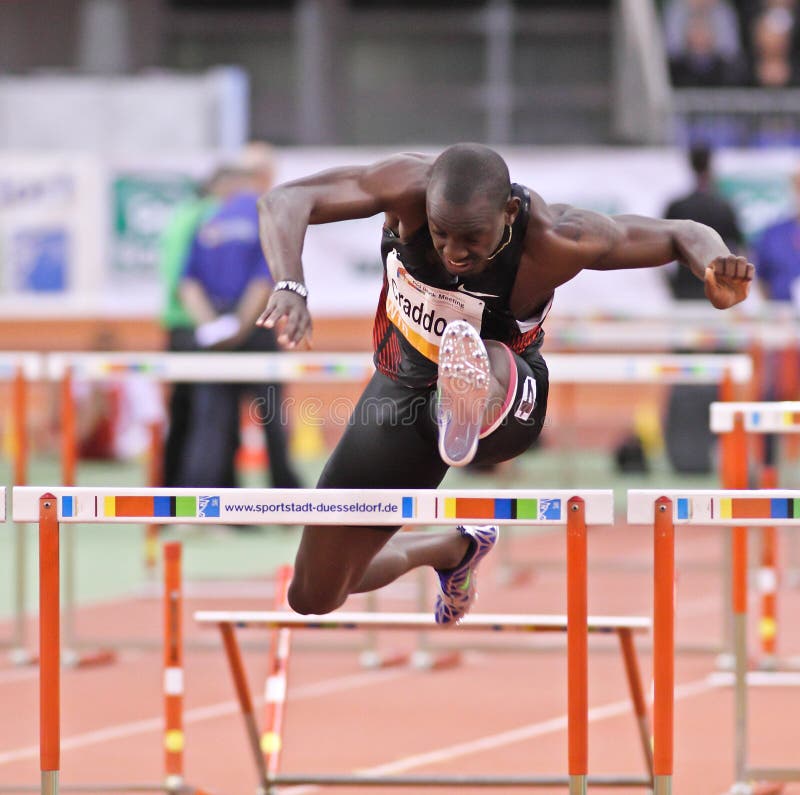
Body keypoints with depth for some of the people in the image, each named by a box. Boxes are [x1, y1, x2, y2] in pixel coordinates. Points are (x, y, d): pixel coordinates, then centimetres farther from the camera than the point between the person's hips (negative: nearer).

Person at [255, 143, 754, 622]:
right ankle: (455, 549, 35)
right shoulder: (408, 188, -27)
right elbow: (285, 201, -30)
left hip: (509, 403, -3)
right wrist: (290, 287, -49)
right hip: (404, 391, 3)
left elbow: (683, 236, -19)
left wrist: (716, 271, -43)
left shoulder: (555, 242, -30)